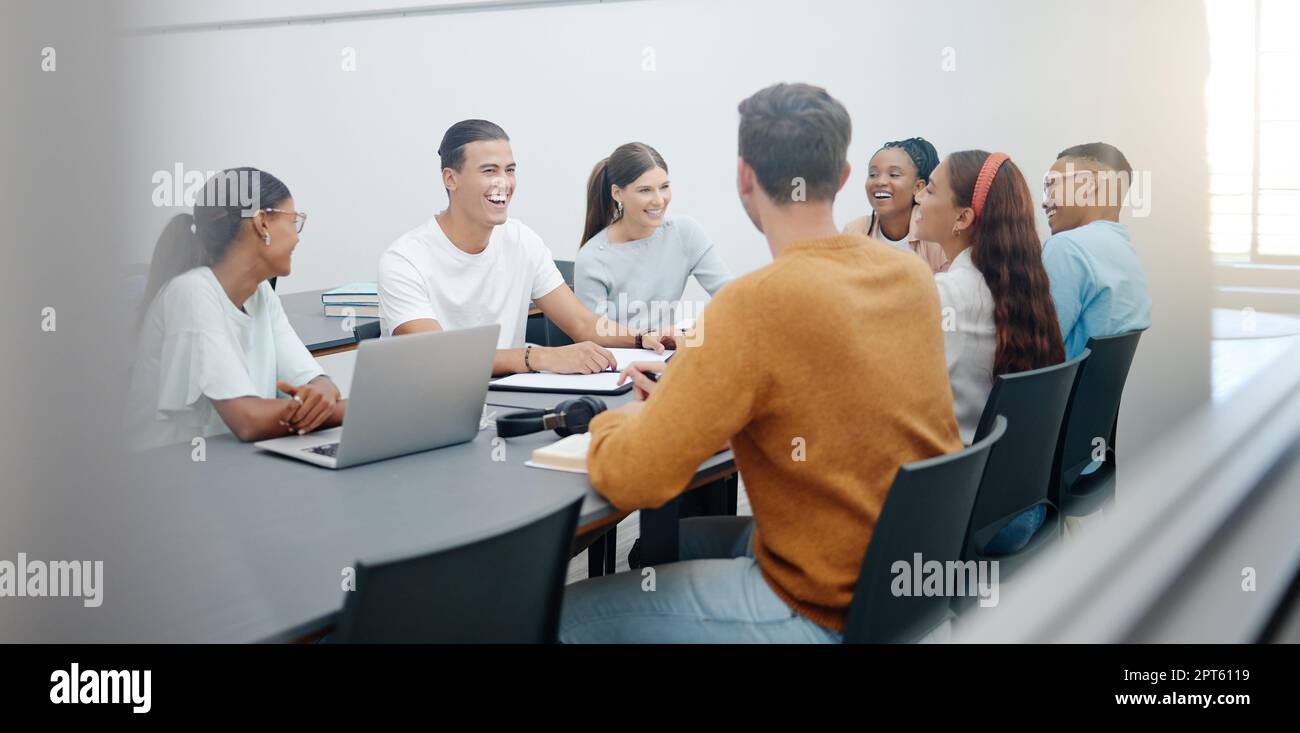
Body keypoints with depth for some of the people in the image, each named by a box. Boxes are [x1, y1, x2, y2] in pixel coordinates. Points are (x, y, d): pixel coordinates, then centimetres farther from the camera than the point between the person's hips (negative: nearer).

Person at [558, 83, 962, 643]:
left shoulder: (756, 303, -26)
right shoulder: (912, 273, -2)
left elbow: (630, 481, -23)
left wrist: (616, 422, 0)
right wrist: (681, 392, 11)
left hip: (831, 609, -8)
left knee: (569, 612, 6)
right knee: (674, 539, 28)